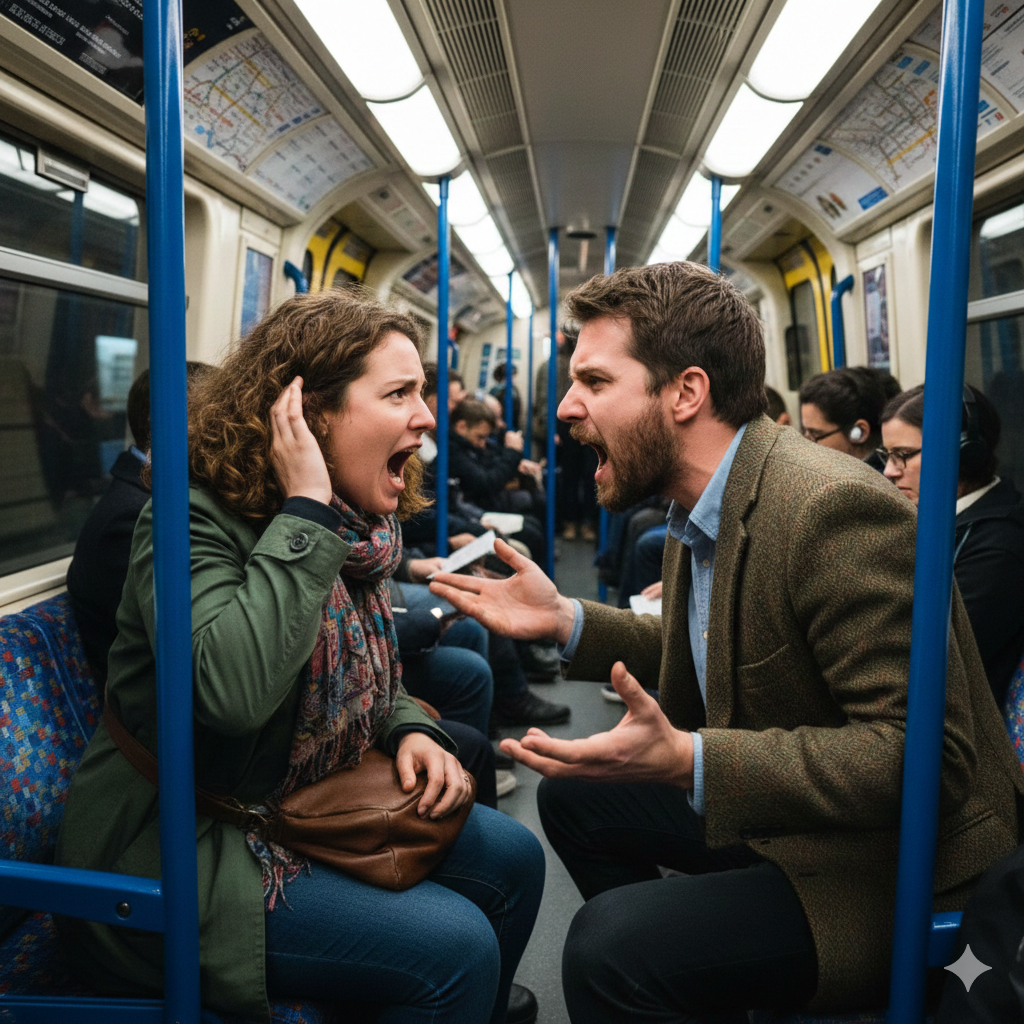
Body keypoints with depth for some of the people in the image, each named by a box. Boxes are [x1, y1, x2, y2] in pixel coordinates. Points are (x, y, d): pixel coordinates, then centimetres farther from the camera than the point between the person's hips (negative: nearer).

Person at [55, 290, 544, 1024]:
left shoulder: (355, 529, 3)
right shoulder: (197, 520, -21)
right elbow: (231, 689, -40)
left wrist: (411, 731, -6)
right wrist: (304, 511, -32)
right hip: (186, 854, -8)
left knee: (514, 859, 5)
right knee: (455, 945, -19)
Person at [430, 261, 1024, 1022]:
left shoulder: (833, 508, -28)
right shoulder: (702, 504, 1)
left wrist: (688, 760, -37)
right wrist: (565, 620, 1)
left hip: (897, 863, -9)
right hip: (785, 812, 9)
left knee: (611, 945, -26)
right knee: (577, 796, 15)